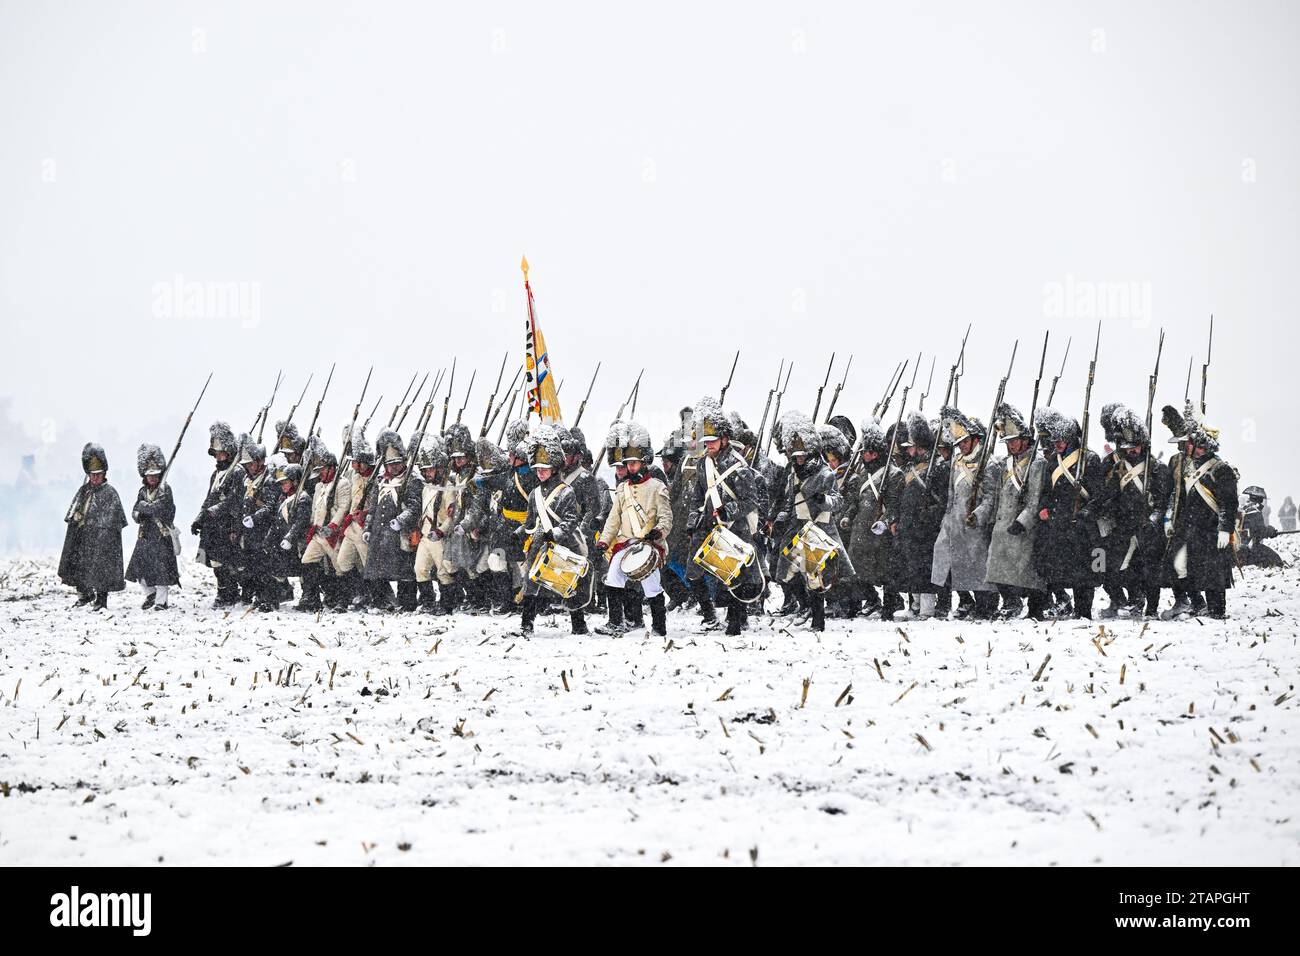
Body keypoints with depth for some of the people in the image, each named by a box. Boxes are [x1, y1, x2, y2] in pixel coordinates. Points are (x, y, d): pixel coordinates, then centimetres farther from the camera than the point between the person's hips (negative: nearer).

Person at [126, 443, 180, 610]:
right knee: (141, 566, 9)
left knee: (161, 568, -6)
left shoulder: (165, 489, -7)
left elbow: (159, 507, -21)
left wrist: (143, 506, -10)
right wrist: (139, 515, -11)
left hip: (162, 535, -6)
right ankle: (150, 594, 29)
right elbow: (135, 513, 11)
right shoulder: (143, 491, 12)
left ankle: (161, 600, 2)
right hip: (145, 534, 6)